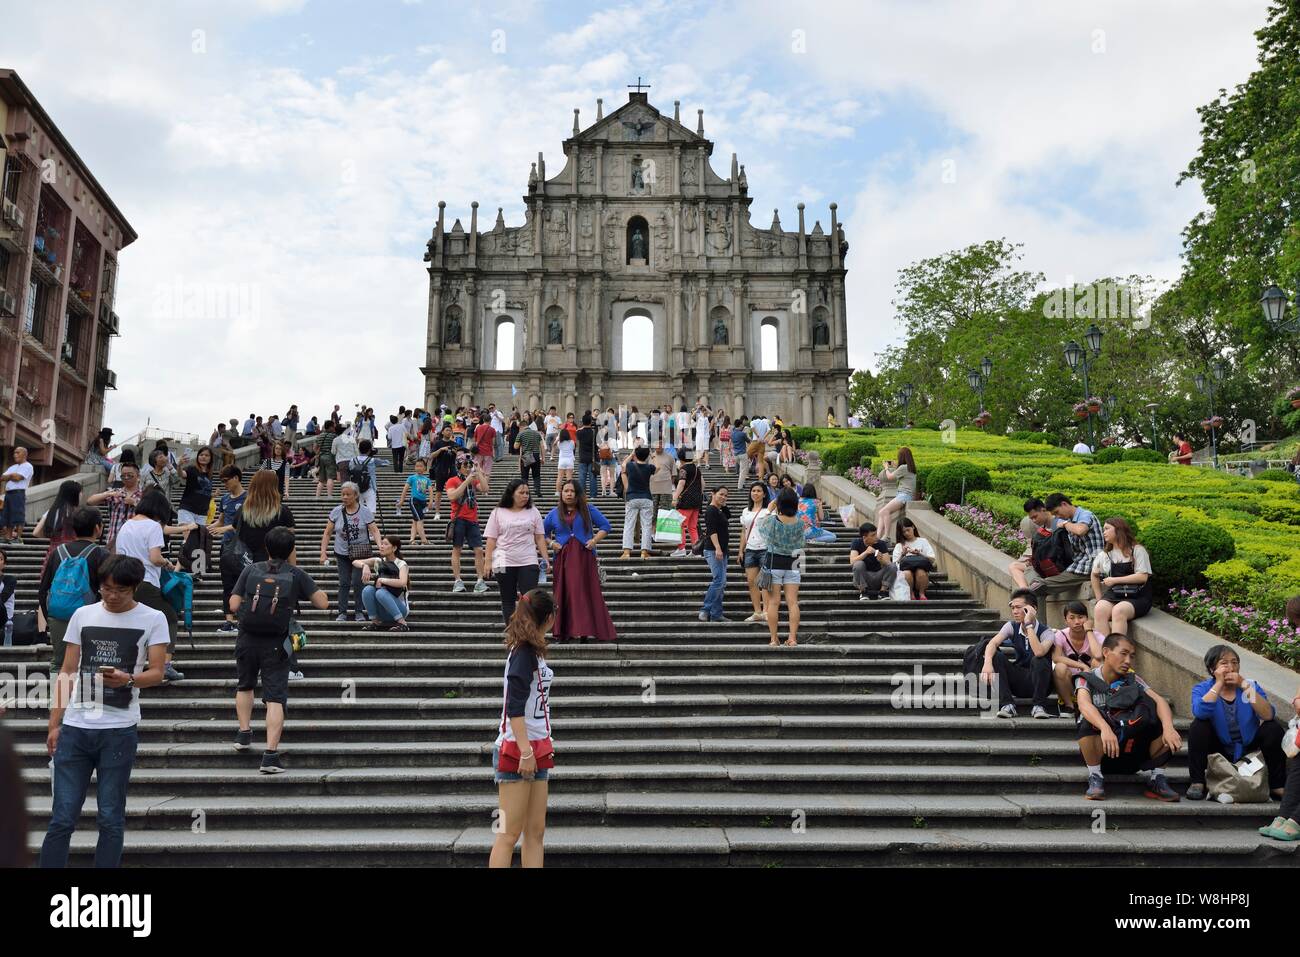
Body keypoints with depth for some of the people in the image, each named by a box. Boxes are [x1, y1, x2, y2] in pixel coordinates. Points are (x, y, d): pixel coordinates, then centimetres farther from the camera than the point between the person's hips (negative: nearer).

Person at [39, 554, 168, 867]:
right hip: (75, 728, 2)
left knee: (111, 820, 4)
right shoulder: (82, 615, 9)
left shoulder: (153, 619, 0)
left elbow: (157, 673, -3)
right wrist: (54, 724, 7)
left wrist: (127, 679, -24)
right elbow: (67, 671, 12)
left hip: (119, 730, -2)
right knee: (62, 818, 3)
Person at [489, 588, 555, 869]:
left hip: (534, 749, 9)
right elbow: (514, 708, -20)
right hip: (516, 750, -9)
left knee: (535, 832, 9)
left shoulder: (533, 651, 11)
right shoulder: (524, 652, -14)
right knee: (509, 834, -4)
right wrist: (526, 752, -21)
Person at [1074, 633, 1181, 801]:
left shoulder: (1132, 679, 6)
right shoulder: (1087, 679, -4)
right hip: (1100, 751, -3)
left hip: (1132, 750, 3)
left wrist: (1168, 728, -34)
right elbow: (1084, 704, -26)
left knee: (1165, 722, -16)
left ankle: (1157, 780, -4)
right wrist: (1105, 728, -47)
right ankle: (1096, 778, -17)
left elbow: (1159, 701, -12)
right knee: (1089, 723, -34)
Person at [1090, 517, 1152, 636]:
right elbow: (1095, 575, 31)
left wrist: (1115, 580, -7)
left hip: (1137, 596, -4)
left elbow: (1143, 577, -8)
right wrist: (1099, 598, 20)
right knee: (1099, 609, -30)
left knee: (1118, 611, -36)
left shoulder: (1137, 550, 2)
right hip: (1114, 594, 4)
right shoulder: (1104, 555, 17)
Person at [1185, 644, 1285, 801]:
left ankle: (1277, 786, -5)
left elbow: (1268, 715, -22)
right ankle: (1197, 782, -20)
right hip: (1219, 748, -2)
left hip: (1248, 746, 2)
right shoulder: (1203, 689, -8)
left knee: (1273, 729, -20)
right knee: (1198, 725, -27)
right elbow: (1200, 712, -33)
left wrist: (1245, 686, -27)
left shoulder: (1250, 685, -3)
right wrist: (1219, 683, -26)